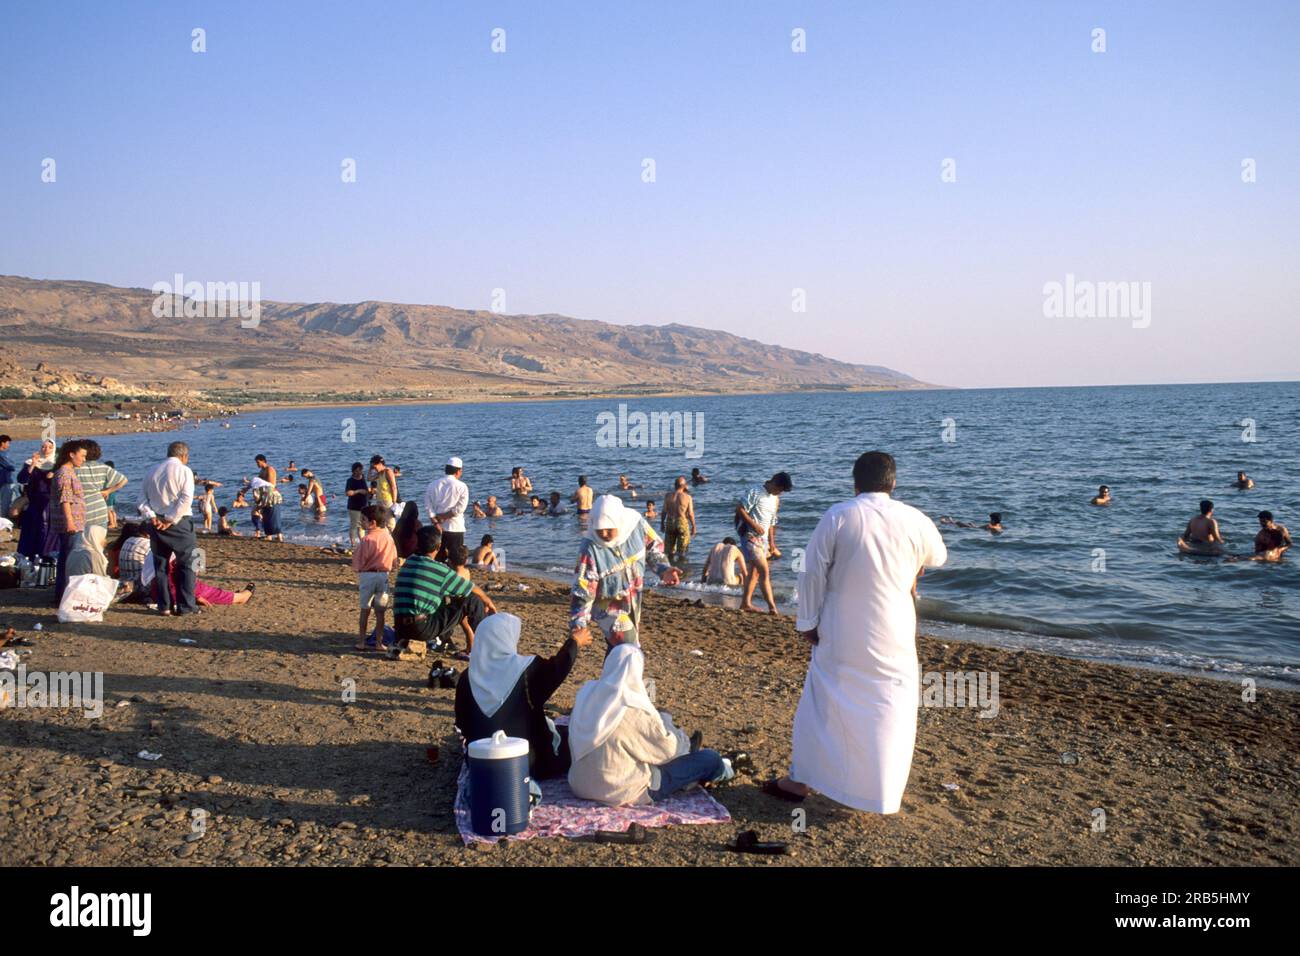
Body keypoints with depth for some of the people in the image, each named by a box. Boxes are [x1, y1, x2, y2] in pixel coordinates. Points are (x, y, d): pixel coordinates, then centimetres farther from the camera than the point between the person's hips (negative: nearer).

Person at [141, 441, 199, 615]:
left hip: (156, 523, 5)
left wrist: (152, 517, -1)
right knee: (186, 565, 3)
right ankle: (186, 606, 0)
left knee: (160, 565, 11)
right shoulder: (184, 470, -6)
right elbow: (186, 499, -16)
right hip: (179, 523, -5)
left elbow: (143, 497, 7)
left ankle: (164, 606, 12)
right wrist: (171, 520, -13)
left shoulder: (152, 471, 11)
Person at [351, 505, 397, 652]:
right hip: (383, 575, 3)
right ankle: (379, 643, 9)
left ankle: (361, 642, 10)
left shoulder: (367, 539, -12)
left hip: (367, 575, -3)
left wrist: (358, 579, 5)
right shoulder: (389, 538, 3)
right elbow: (394, 560, 7)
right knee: (380, 612, 8)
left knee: (365, 610, 8)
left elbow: (358, 562, -9)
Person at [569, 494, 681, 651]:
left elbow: (654, 546, 2)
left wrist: (664, 569, -12)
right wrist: (578, 625, -31)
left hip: (633, 602, 5)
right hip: (608, 608, -5)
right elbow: (581, 591, -25)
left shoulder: (636, 524, -19)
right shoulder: (590, 549, -30)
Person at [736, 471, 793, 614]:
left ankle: (746, 603, 17)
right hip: (750, 536, -8)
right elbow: (740, 509, -14)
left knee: (755, 571, 10)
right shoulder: (755, 492, -11)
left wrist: (772, 542, 18)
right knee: (765, 570, -12)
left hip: (763, 538, 8)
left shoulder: (775, 499, 13)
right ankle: (772, 606, -12)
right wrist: (754, 525, -19)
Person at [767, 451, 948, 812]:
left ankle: (801, 780, 22)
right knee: (889, 710, 12)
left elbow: (813, 573, -6)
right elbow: (938, 557, 17)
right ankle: (882, 796, 19)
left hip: (841, 634, 0)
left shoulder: (837, 516, -9)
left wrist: (807, 621, 4)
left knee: (820, 703, 12)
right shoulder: (914, 520, -4)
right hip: (894, 636, 1)